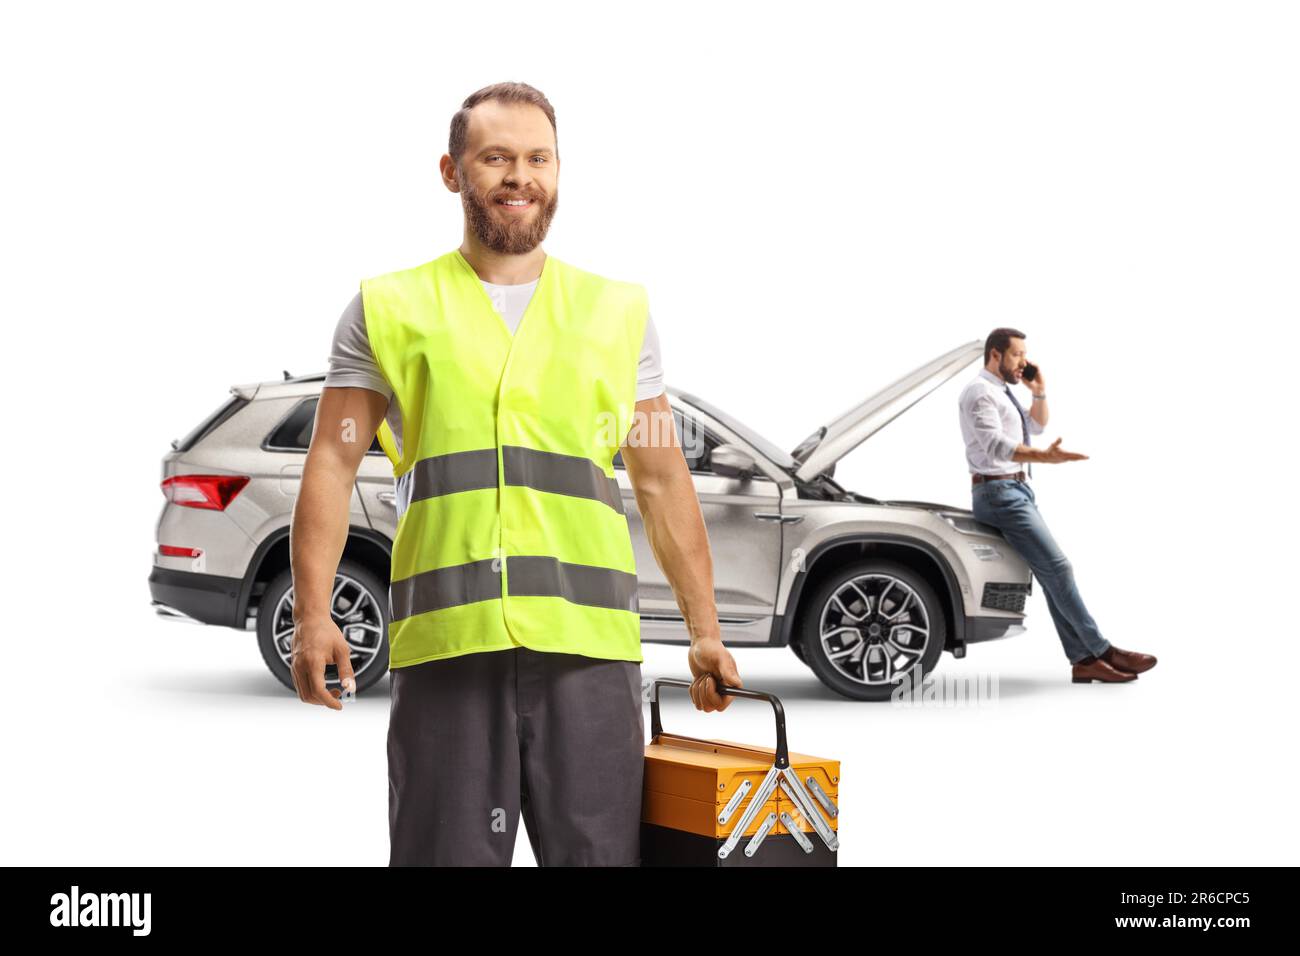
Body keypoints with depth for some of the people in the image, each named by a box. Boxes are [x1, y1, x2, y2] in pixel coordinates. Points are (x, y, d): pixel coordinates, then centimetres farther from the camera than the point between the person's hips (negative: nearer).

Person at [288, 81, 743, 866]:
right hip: (445, 644, -1)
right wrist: (314, 616, -7)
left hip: (588, 645, 1)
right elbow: (334, 463, 5)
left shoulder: (617, 313, 14)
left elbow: (662, 482, 14)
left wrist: (706, 630, 9)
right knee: (446, 852, 5)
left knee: (599, 851, 5)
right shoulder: (389, 311, 10)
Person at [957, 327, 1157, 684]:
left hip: (1018, 489, 10)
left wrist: (1039, 392, 12)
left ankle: (1083, 660, 0)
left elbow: (1036, 426, 29)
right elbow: (995, 444, -26)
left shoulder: (1002, 393, 18)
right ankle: (1102, 651, -11)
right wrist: (1044, 456, -38)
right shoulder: (980, 392, -13)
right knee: (1057, 567, -14)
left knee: (1052, 573, 3)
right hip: (998, 492, -10)